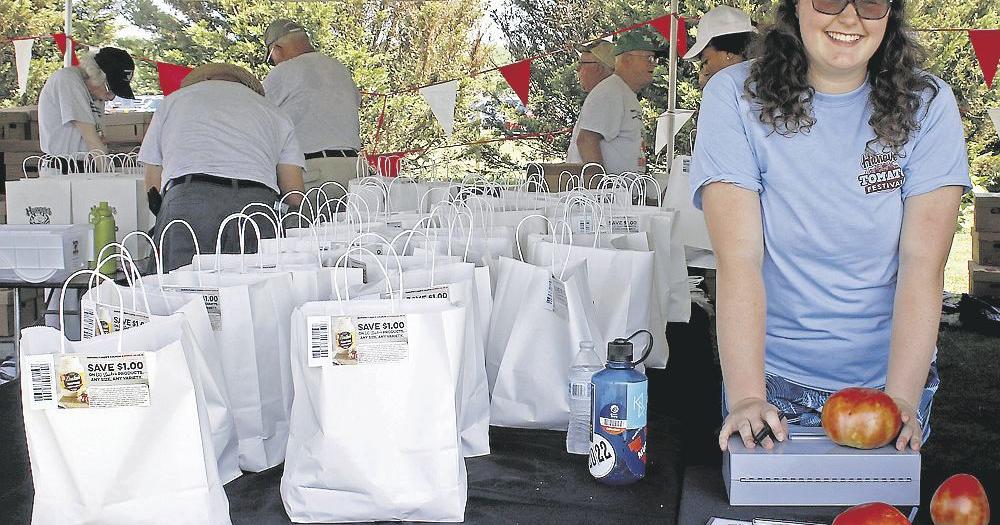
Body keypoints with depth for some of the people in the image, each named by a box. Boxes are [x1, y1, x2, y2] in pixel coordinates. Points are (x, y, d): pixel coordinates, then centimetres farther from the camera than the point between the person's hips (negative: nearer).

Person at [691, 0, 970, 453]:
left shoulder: (927, 104, -6)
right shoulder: (735, 97, -11)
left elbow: (922, 262, -13)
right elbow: (739, 258, -19)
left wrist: (901, 400, -23)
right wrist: (746, 398, -28)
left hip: (887, 381, 2)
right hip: (774, 379, -1)